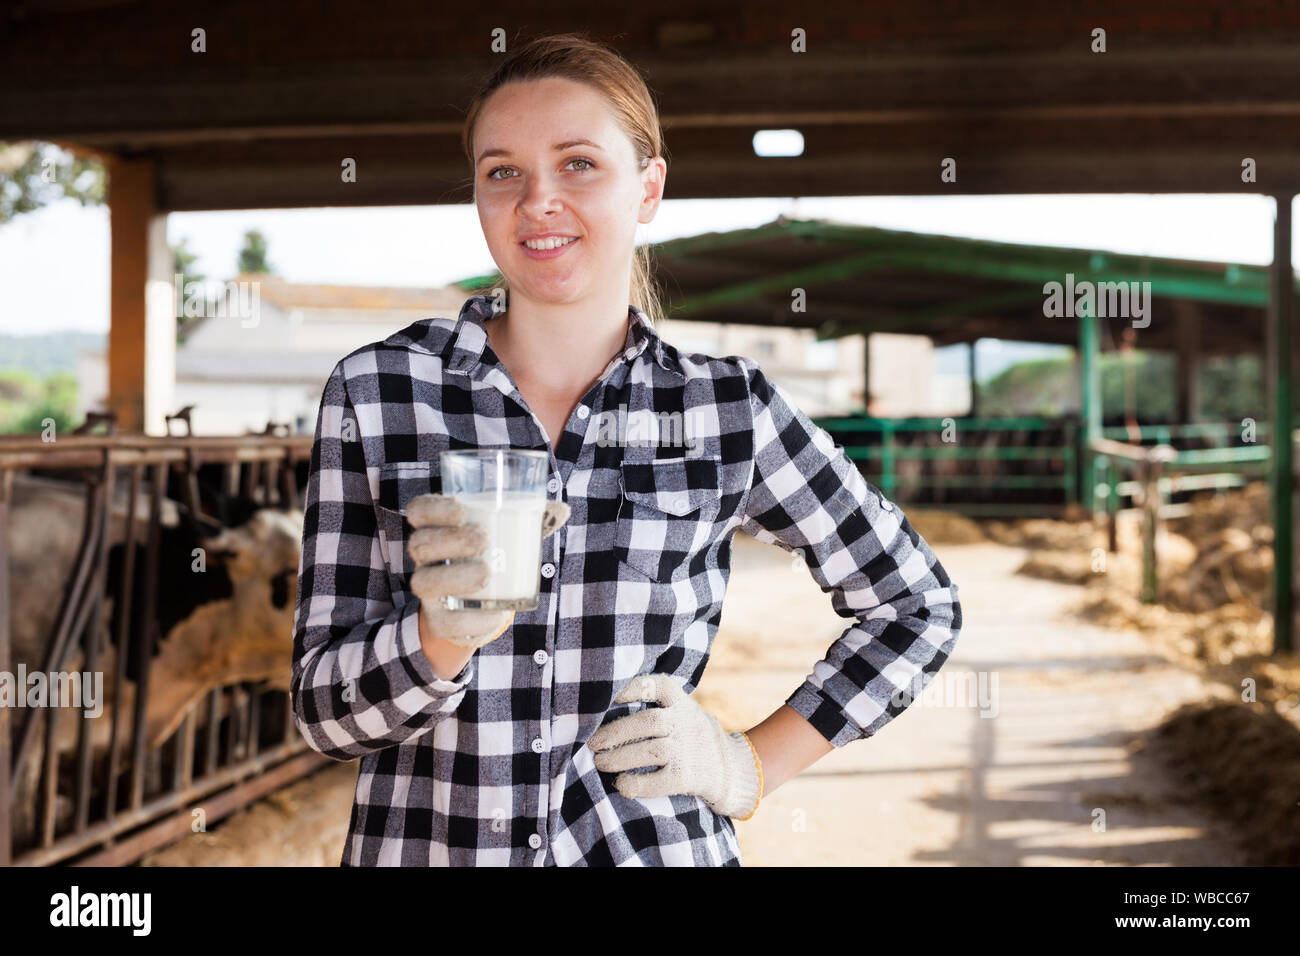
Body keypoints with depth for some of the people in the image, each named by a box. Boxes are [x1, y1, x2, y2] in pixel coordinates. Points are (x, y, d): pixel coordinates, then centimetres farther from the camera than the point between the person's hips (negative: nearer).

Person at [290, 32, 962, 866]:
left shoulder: (728, 407, -6)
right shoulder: (376, 391, -7)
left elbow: (916, 605, 5)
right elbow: (326, 711, -6)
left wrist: (751, 766, -4)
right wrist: (444, 632, -25)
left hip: (653, 845, 0)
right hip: (427, 843, 0)